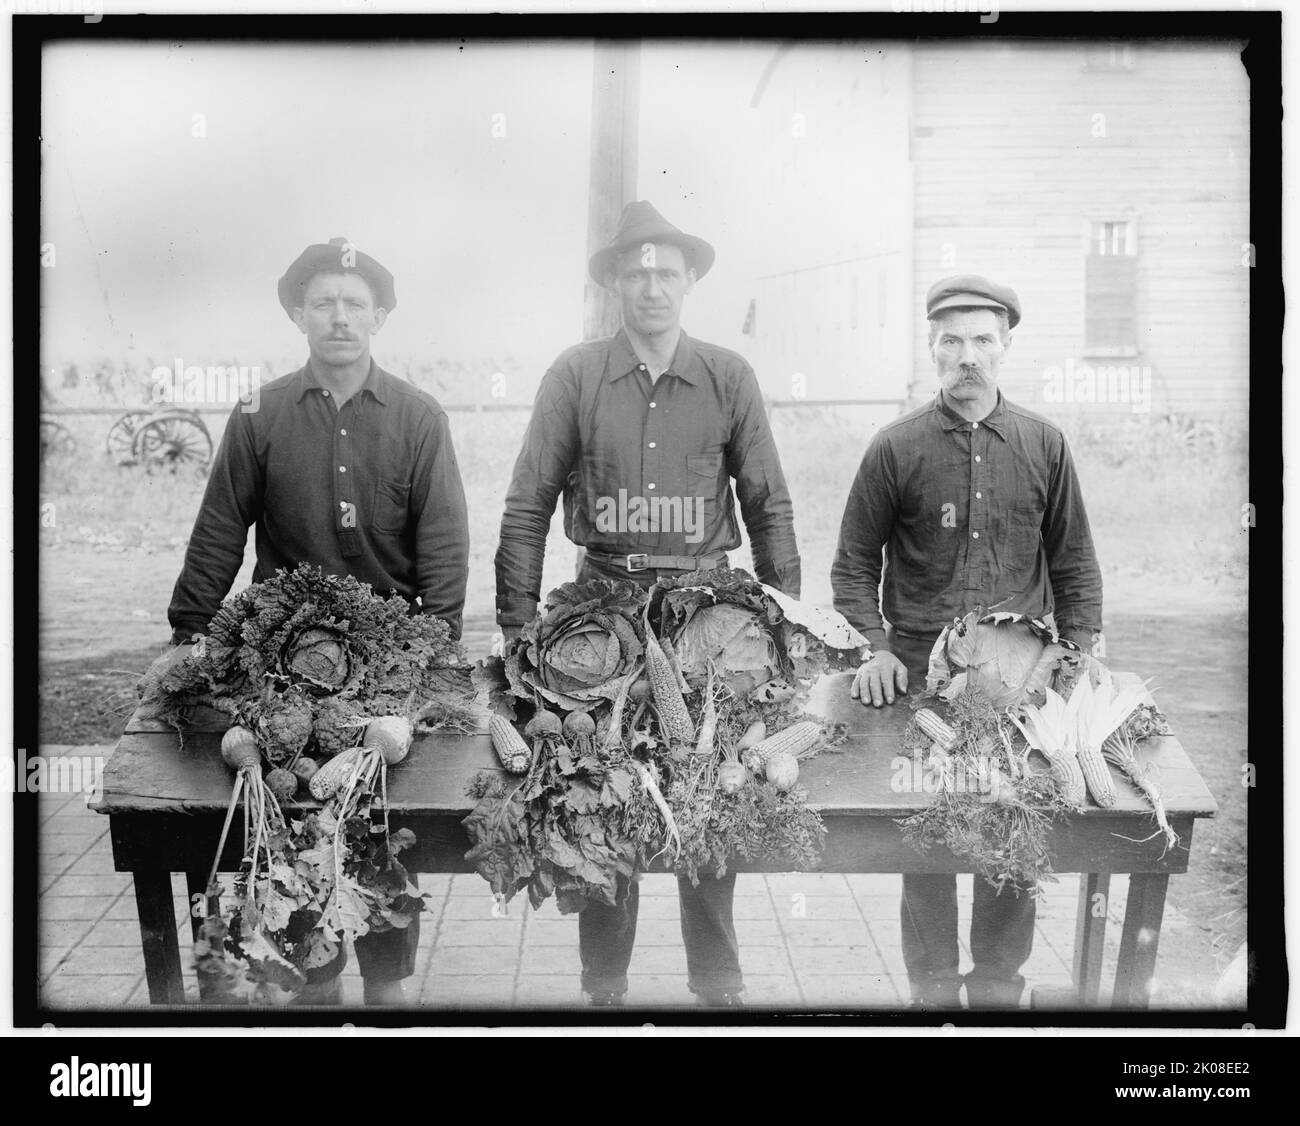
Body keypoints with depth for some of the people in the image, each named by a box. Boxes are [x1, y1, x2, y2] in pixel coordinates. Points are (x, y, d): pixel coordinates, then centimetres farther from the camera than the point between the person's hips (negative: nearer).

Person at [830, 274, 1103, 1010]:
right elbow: (855, 562, 6)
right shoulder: (897, 448, 1)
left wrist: (1079, 660, 3)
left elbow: (1074, 564, 11)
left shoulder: (1045, 446, 6)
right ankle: (934, 989, 21)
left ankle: (1000, 984, 25)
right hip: (919, 670, -1)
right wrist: (875, 650, -6)